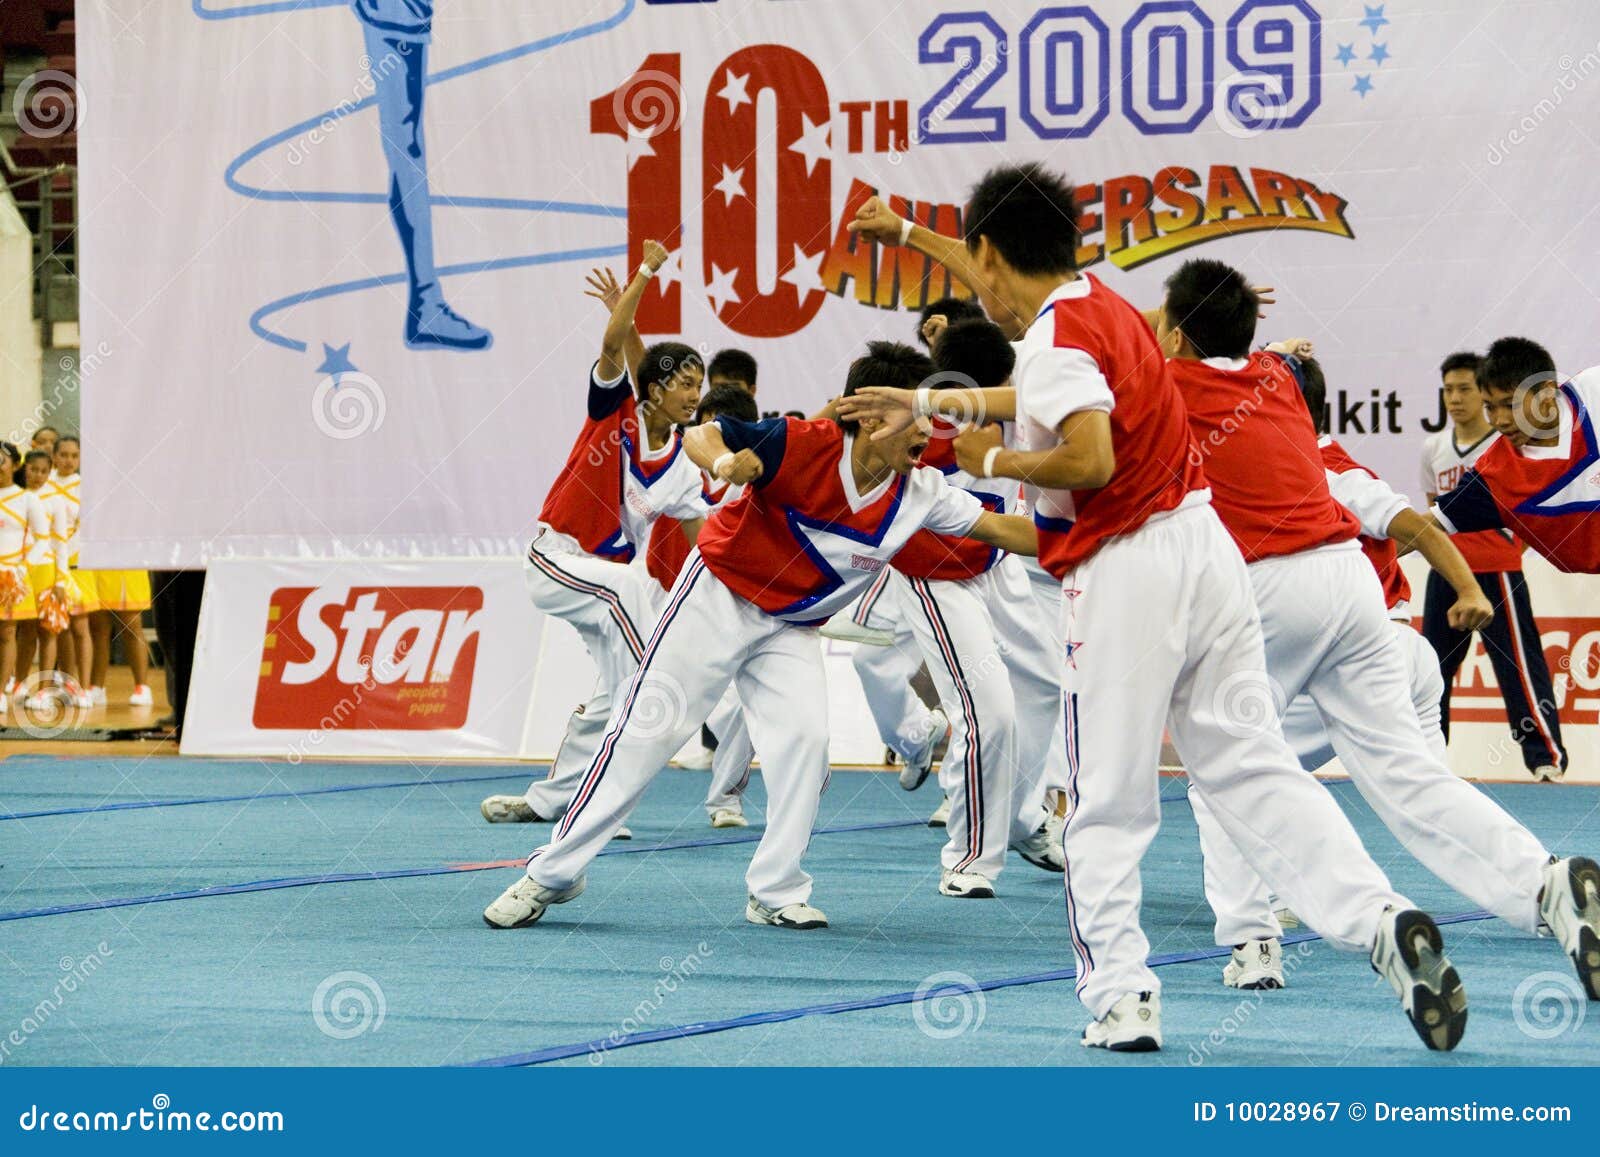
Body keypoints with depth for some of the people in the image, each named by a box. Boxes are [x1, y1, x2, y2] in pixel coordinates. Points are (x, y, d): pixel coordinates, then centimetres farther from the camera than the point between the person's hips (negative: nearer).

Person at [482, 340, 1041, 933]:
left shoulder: (919, 492, -12)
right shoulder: (805, 446, -27)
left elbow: (998, 528, -5)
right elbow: (700, 435, -24)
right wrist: (723, 462, -46)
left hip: (791, 628, 4)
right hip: (720, 595, -4)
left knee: (805, 739, -14)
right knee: (645, 732, -3)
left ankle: (776, 892, 0)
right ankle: (553, 873, 6)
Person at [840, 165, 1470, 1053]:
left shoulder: (1054, 339, -12)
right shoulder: (1100, 304, 15)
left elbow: (1090, 458, -26)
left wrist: (994, 463, -8)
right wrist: (907, 234, 50)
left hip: (1125, 571, -8)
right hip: (1205, 546, 8)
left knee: (1107, 808, 2)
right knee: (1252, 772, 5)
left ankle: (1120, 998, 0)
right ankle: (1381, 920, -10)